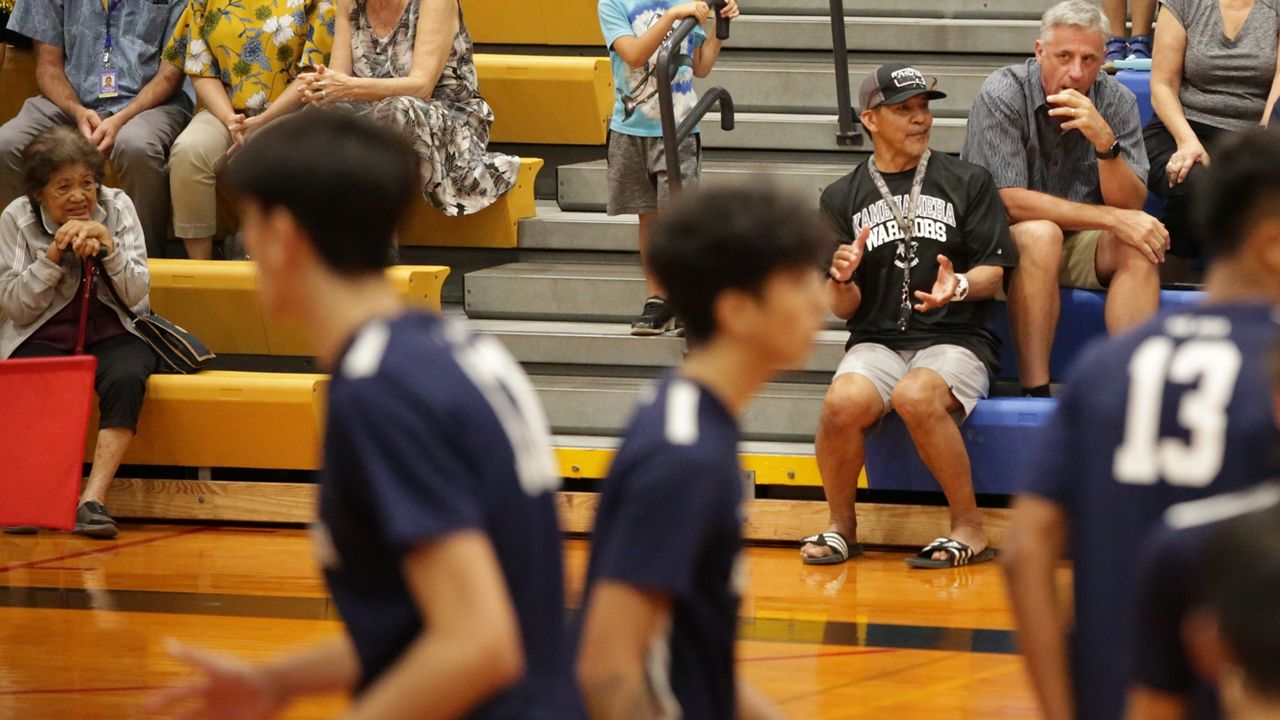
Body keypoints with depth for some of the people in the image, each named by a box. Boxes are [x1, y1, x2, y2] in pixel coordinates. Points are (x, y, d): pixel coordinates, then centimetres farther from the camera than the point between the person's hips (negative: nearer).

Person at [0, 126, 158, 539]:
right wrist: (53, 255, -18)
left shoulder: (118, 208, 0)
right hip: (42, 335, -1)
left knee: (126, 378, -33)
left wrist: (107, 245, -20)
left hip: (111, 332, 1)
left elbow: (136, 294, -3)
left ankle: (93, 500, -37)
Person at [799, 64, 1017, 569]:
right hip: (876, 342, 2)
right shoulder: (842, 198, 13)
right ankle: (841, 526, -7)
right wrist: (842, 280, -14)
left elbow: (993, 275, 4)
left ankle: (968, 528, -20)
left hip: (955, 340, -2)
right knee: (844, 403, -32)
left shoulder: (967, 183, 10)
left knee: (916, 396, -36)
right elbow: (843, 308, 9)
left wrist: (959, 286, -19)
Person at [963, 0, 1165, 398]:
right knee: (1041, 235, -35)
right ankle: (1035, 393, -35)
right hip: (1003, 243, -4)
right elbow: (1008, 202, -22)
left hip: (1082, 246, 4)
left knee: (1138, 246, -24)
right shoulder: (1003, 94, -15)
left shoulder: (1117, 102, -5)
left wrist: (1105, 140, -28)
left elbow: (1131, 206, -9)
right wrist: (1113, 219, -26)